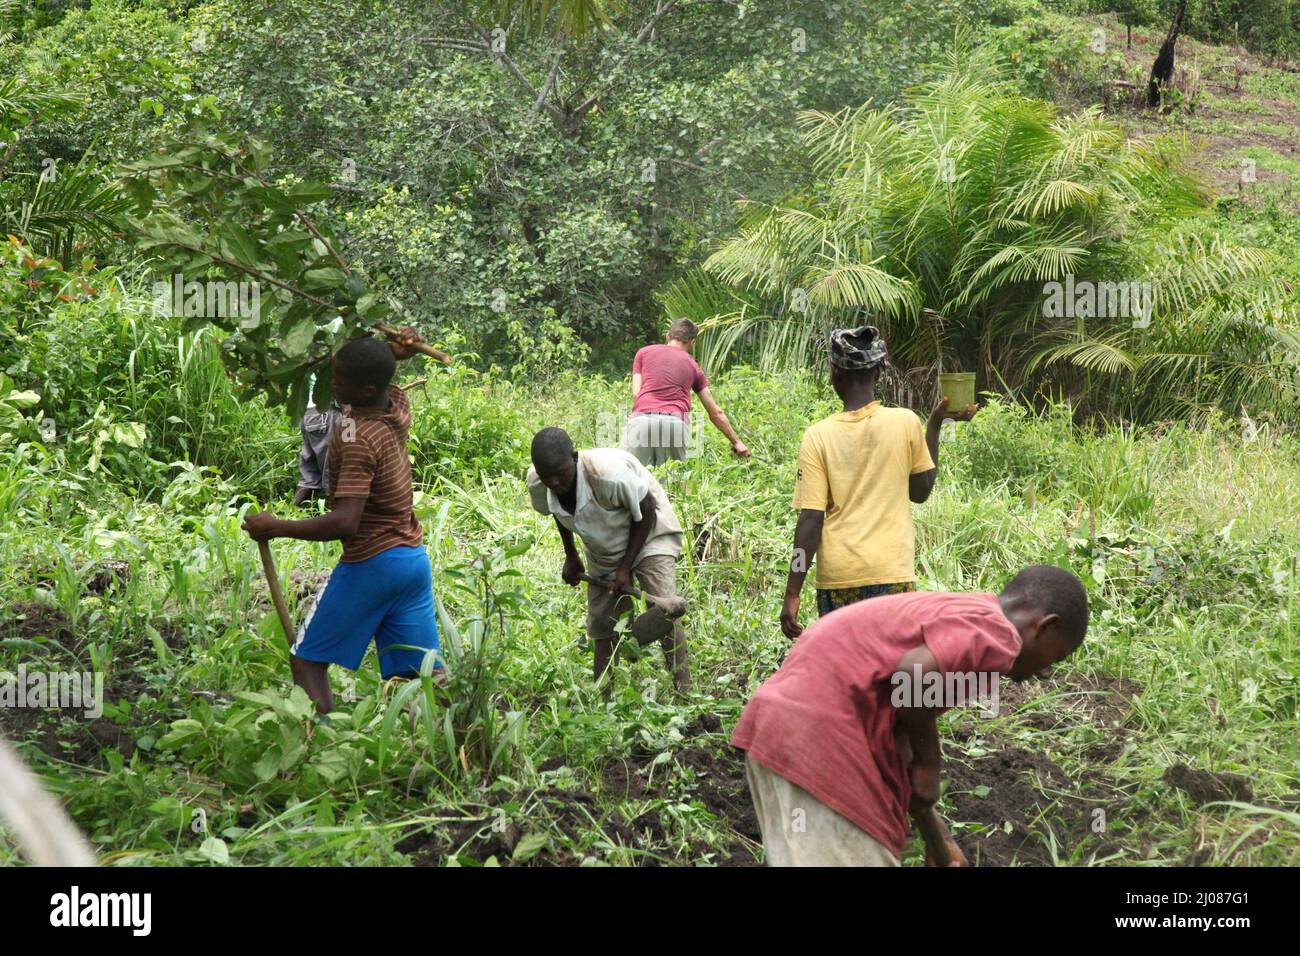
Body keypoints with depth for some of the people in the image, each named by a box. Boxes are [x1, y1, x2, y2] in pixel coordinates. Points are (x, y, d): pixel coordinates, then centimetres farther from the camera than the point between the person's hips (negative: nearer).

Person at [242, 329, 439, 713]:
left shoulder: (358, 439, -23)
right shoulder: (397, 404, 1)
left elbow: (344, 523, -29)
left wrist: (275, 527, -21)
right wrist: (391, 355, 4)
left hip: (370, 563, -8)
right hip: (414, 558, 8)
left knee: (307, 662, 4)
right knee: (422, 673, 9)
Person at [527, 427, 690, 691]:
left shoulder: (610, 475, -39)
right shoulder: (537, 485, -22)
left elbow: (646, 513, -22)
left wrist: (626, 566, -19)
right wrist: (571, 557, 10)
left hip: (649, 535, -6)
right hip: (602, 554, 6)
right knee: (602, 627, 8)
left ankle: (685, 694, -17)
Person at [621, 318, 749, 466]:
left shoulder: (644, 352, 22)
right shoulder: (693, 366, 25)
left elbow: (636, 394, 10)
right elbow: (715, 413, 27)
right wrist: (736, 442, 34)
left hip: (642, 420, -1)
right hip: (677, 423, 1)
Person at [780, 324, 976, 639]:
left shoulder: (818, 436, -3)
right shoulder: (906, 422, -2)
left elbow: (811, 521, -7)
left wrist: (792, 595, -3)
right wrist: (935, 424, 17)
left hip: (837, 578, 1)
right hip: (892, 576, 0)